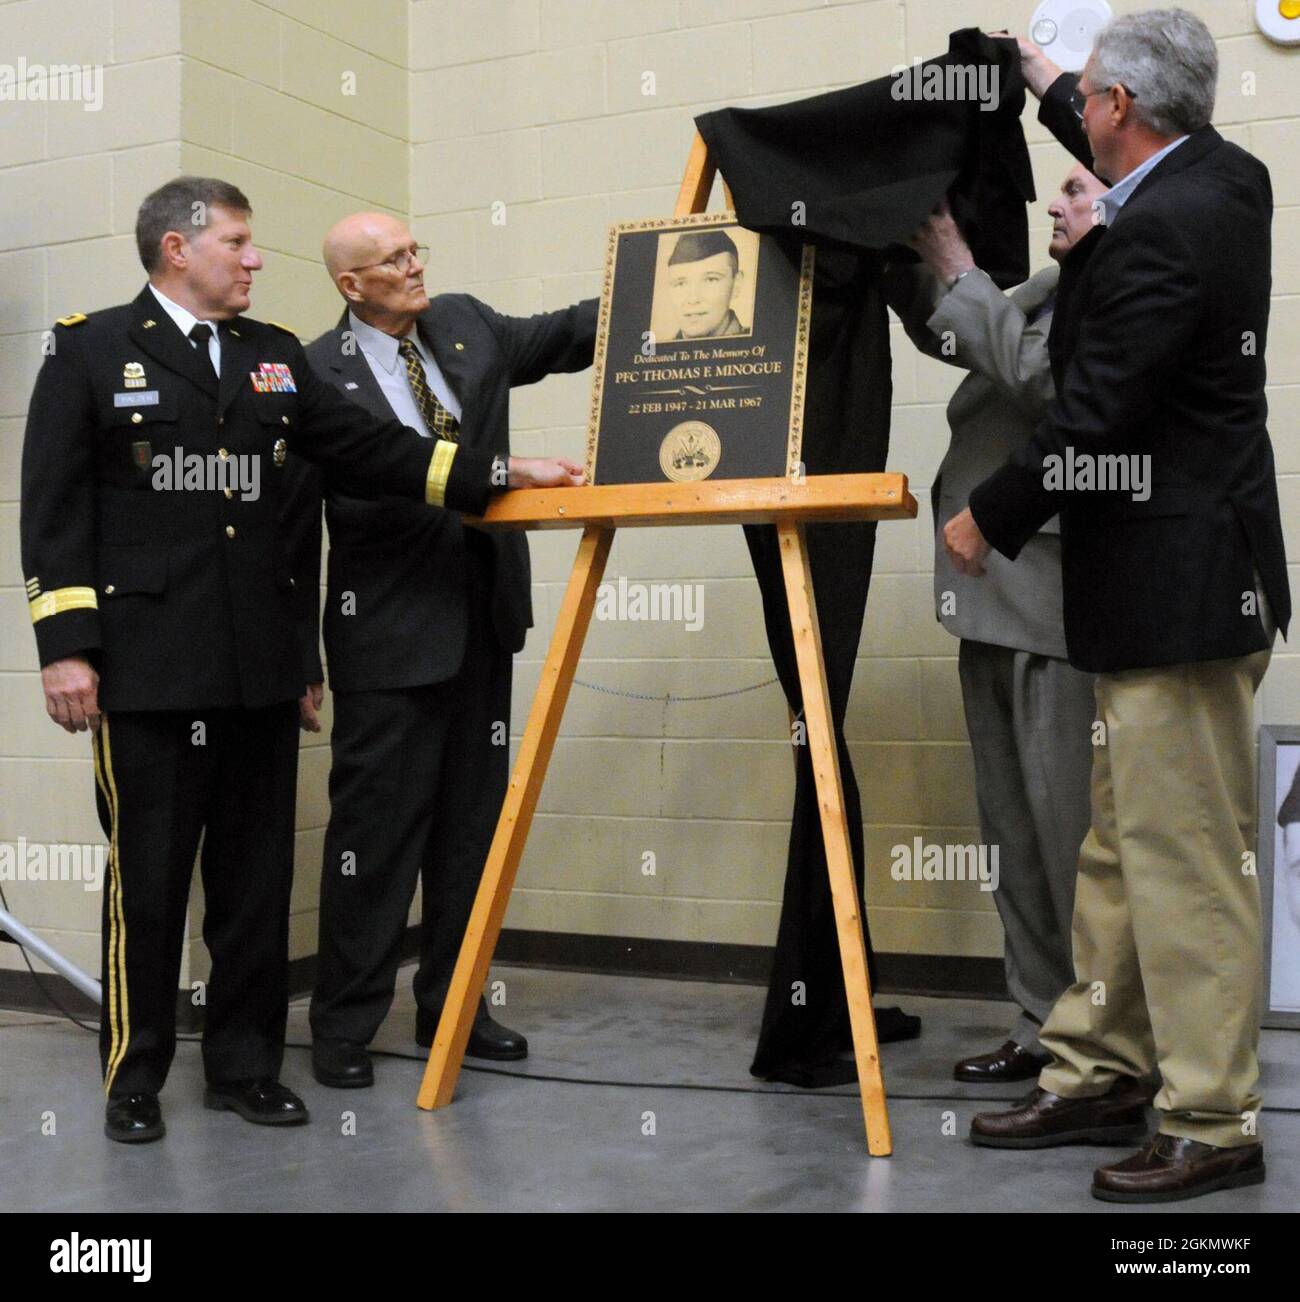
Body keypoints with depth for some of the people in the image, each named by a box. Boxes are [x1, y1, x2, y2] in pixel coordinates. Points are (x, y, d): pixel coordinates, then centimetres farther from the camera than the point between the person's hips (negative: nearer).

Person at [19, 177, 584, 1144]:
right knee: (147, 880, 2)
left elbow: (372, 449, 9)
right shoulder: (90, 350, 2)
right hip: (148, 666, -4)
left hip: (261, 667, 4)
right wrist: (65, 647, -9)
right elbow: (54, 508, -2)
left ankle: (246, 1066, 22)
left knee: (258, 878, 9)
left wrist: (503, 474, 0)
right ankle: (134, 1079, 17)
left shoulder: (276, 356, 15)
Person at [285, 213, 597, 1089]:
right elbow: (295, 518, -7)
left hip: (483, 622, 6)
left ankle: (450, 1007, 24)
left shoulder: (465, 326, 8)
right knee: (377, 829, -1)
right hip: (388, 633, -6)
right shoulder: (319, 376, -9)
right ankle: (344, 1027, 13)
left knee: (472, 823, 11)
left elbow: (561, 338, 17)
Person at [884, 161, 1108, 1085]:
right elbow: (946, 338, 30)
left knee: (1070, 835, -4)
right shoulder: (1051, 291, 18)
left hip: (1058, 609, -9)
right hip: (992, 602, 9)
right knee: (1015, 834, 12)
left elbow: (1044, 381, -20)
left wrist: (958, 273, -10)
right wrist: (906, 256, 15)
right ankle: (1044, 1026, 22)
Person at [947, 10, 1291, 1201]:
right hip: (1173, 577, 11)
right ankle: (1098, 1077, 26)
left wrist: (990, 517, -7)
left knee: (1184, 861, -3)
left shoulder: (1157, 234, -19)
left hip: (1179, 588, -11)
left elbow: (1095, 419, -21)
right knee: (1119, 847, 15)